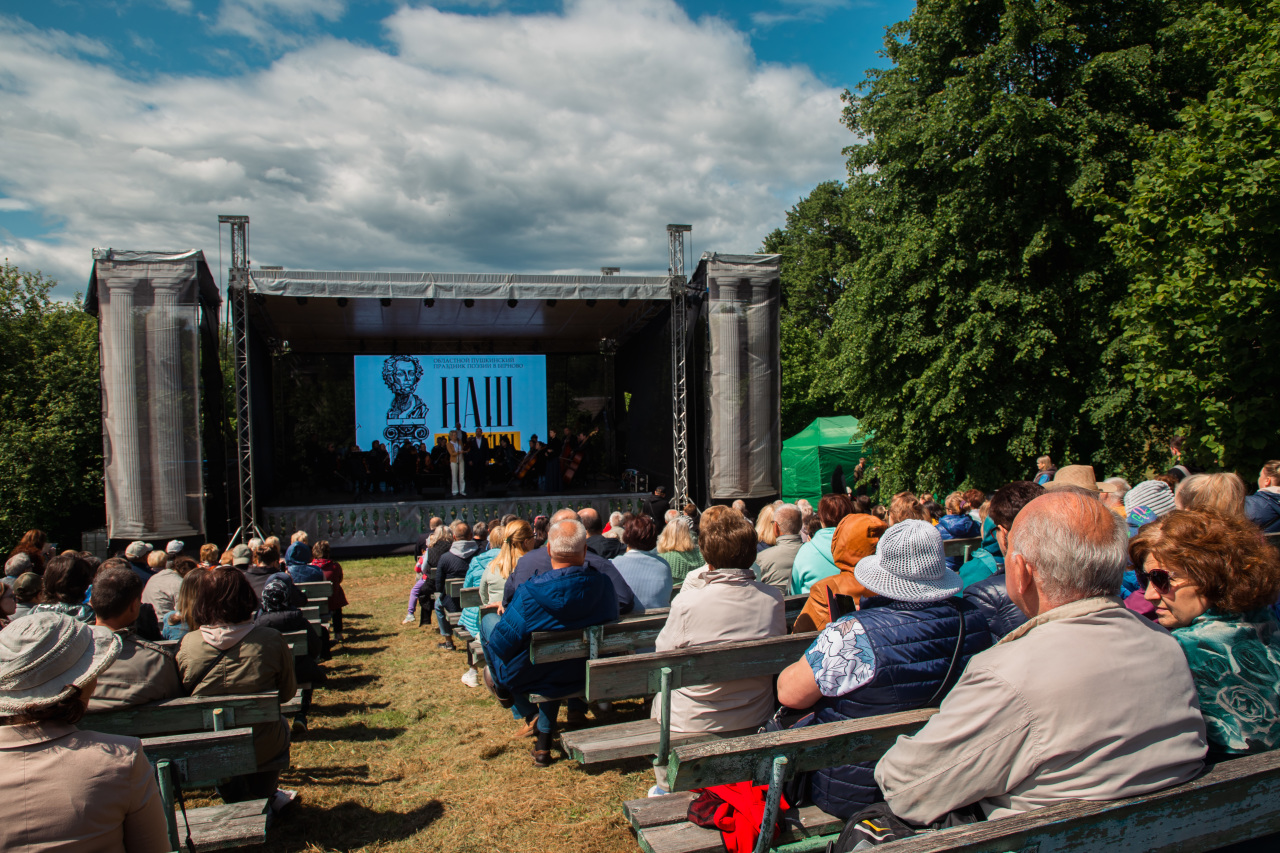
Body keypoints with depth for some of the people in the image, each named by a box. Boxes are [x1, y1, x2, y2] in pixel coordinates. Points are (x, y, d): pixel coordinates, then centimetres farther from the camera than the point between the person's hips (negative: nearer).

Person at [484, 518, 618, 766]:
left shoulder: (530, 593, -28)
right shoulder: (603, 585, -19)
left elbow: (501, 643, -20)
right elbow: (611, 622, 0)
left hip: (533, 680, -4)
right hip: (589, 677, 4)